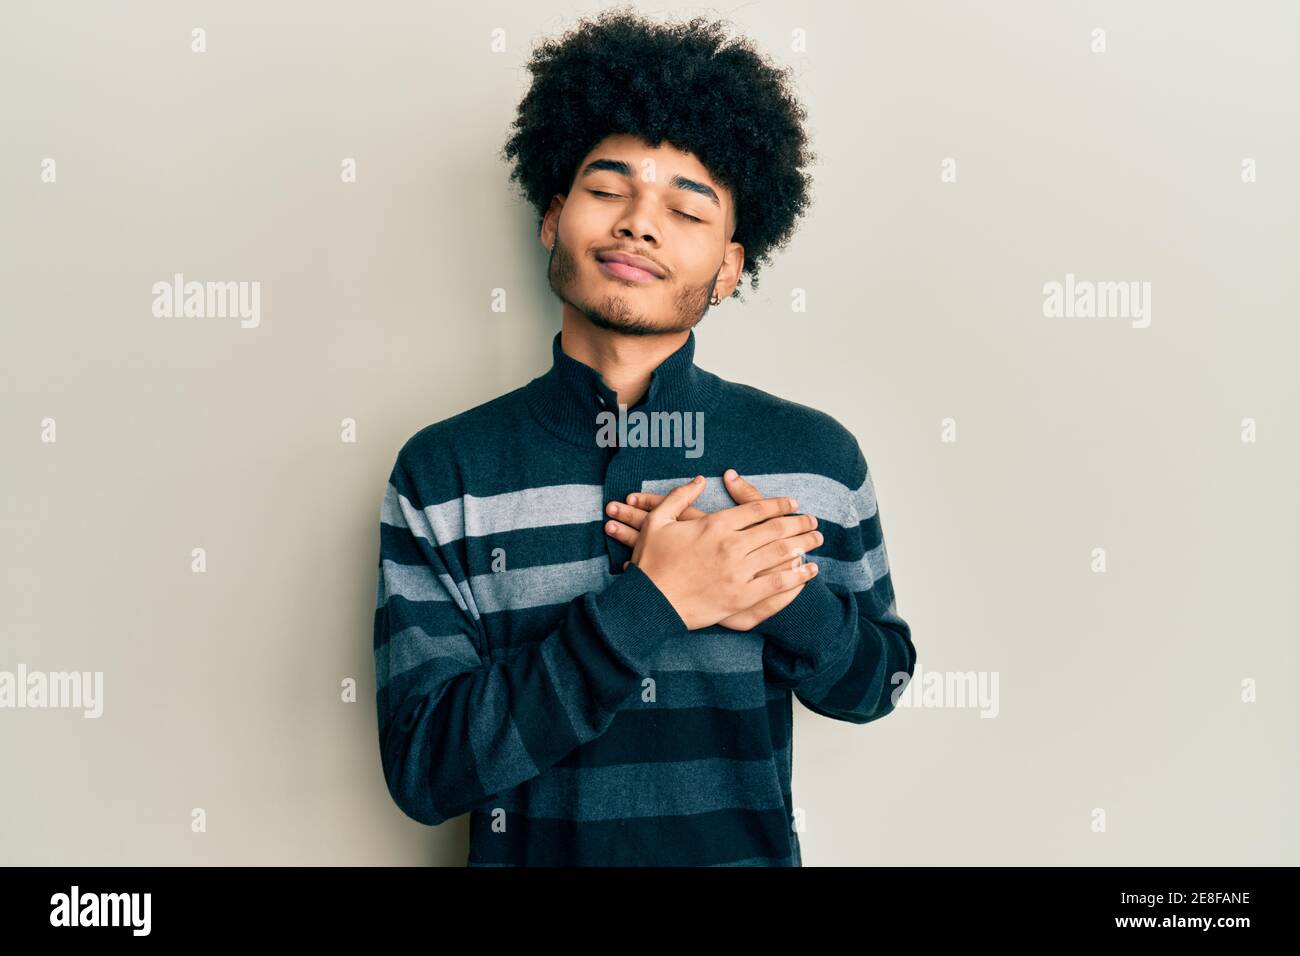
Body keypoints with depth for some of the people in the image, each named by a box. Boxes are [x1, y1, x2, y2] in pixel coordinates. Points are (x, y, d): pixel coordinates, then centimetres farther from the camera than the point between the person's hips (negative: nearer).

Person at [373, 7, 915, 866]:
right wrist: (649, 604, -27)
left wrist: (785, 600, -19)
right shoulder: (442, 473, -13)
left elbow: (875, 683, 2)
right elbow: (423, 770, -18)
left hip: (752, 851, 2)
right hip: (531, 847, -1)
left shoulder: (819, 458, -9)